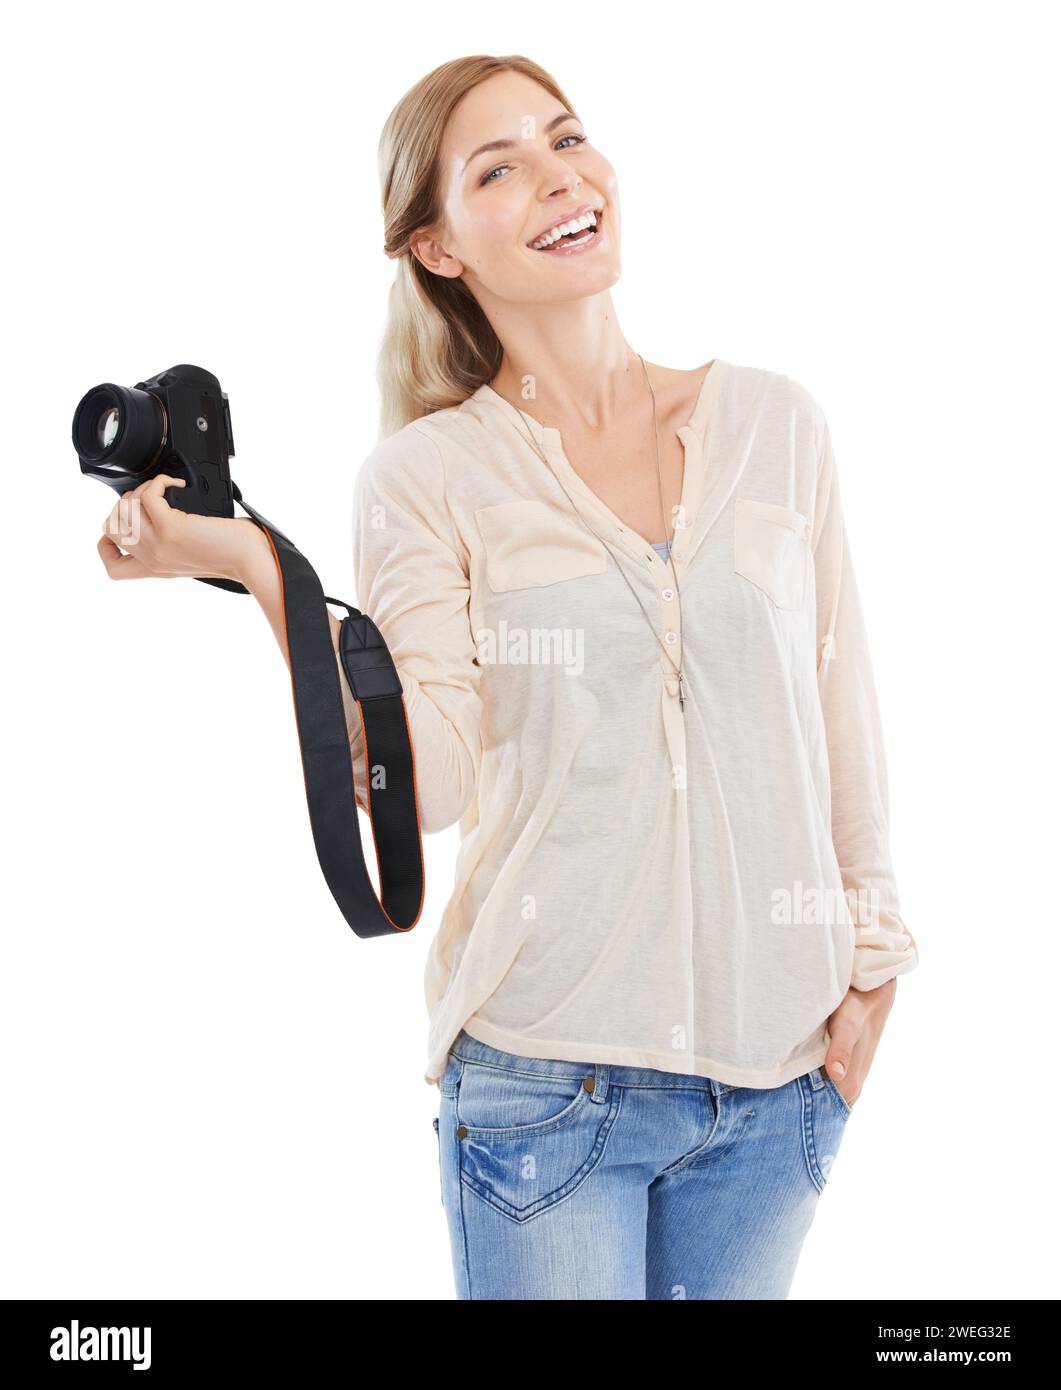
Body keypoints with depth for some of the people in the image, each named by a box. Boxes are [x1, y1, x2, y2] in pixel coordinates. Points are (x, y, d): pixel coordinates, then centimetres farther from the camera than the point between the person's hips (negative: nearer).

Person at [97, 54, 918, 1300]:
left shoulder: (772, 422, 4)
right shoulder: (426, 476, -4)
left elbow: (840, 706, 9)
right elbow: (423, 784, -14)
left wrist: (871, 957, 8)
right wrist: (257, 568, -22)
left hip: (777, 1058, 3)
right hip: (548, 1068, -3)